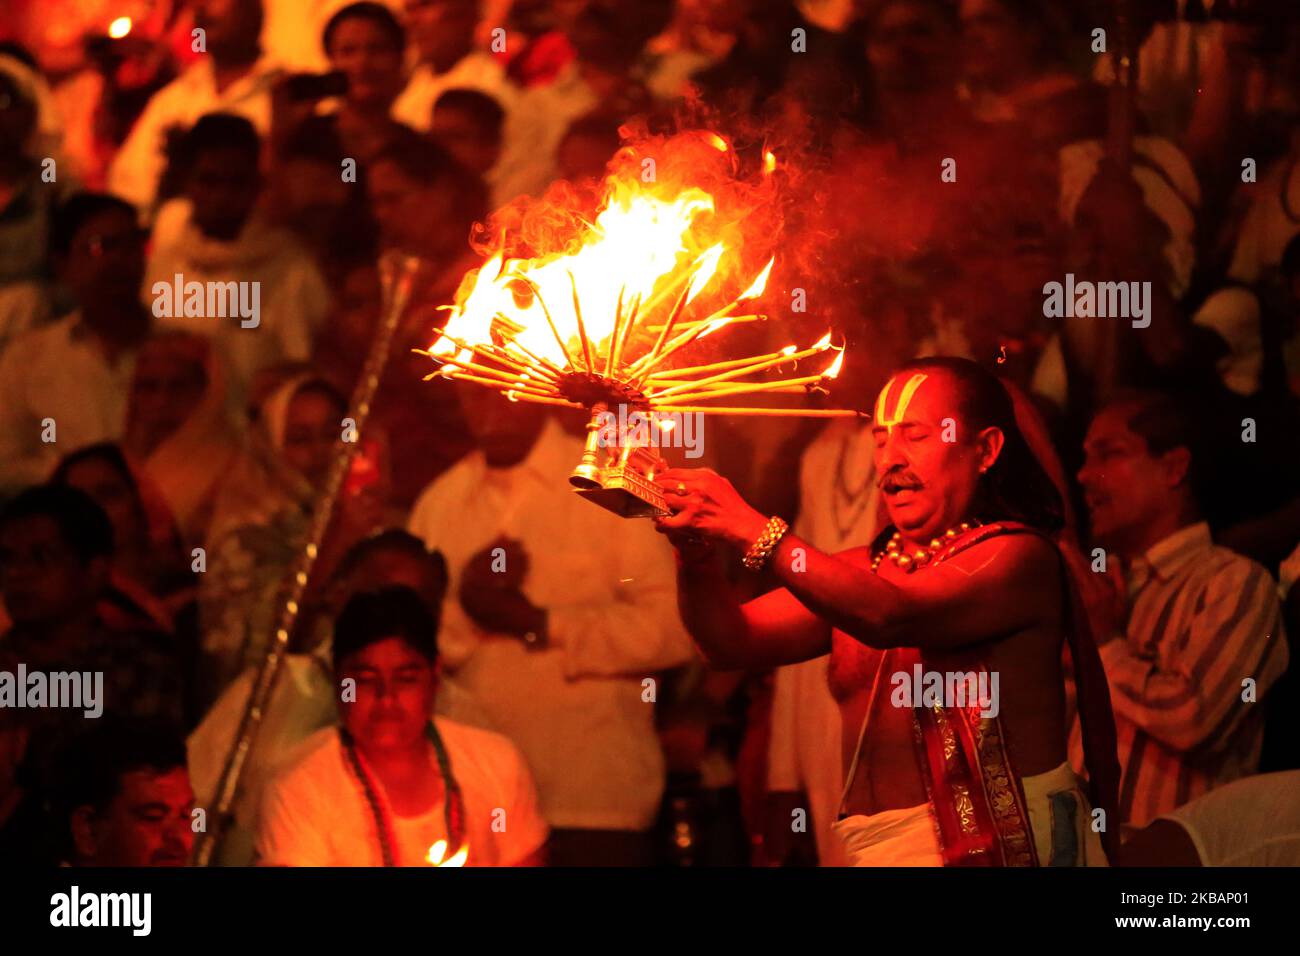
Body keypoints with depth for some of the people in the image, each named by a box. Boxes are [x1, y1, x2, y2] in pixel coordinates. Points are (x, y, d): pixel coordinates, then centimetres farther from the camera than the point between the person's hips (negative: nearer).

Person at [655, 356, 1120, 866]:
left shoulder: (1020, 556, -4)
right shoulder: (861, 570, 18)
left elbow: (891, 617, -20)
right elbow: (735, 642, 9)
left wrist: (755, 532, -23)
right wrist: (697, 555, -11)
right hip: (871, 847, 6)